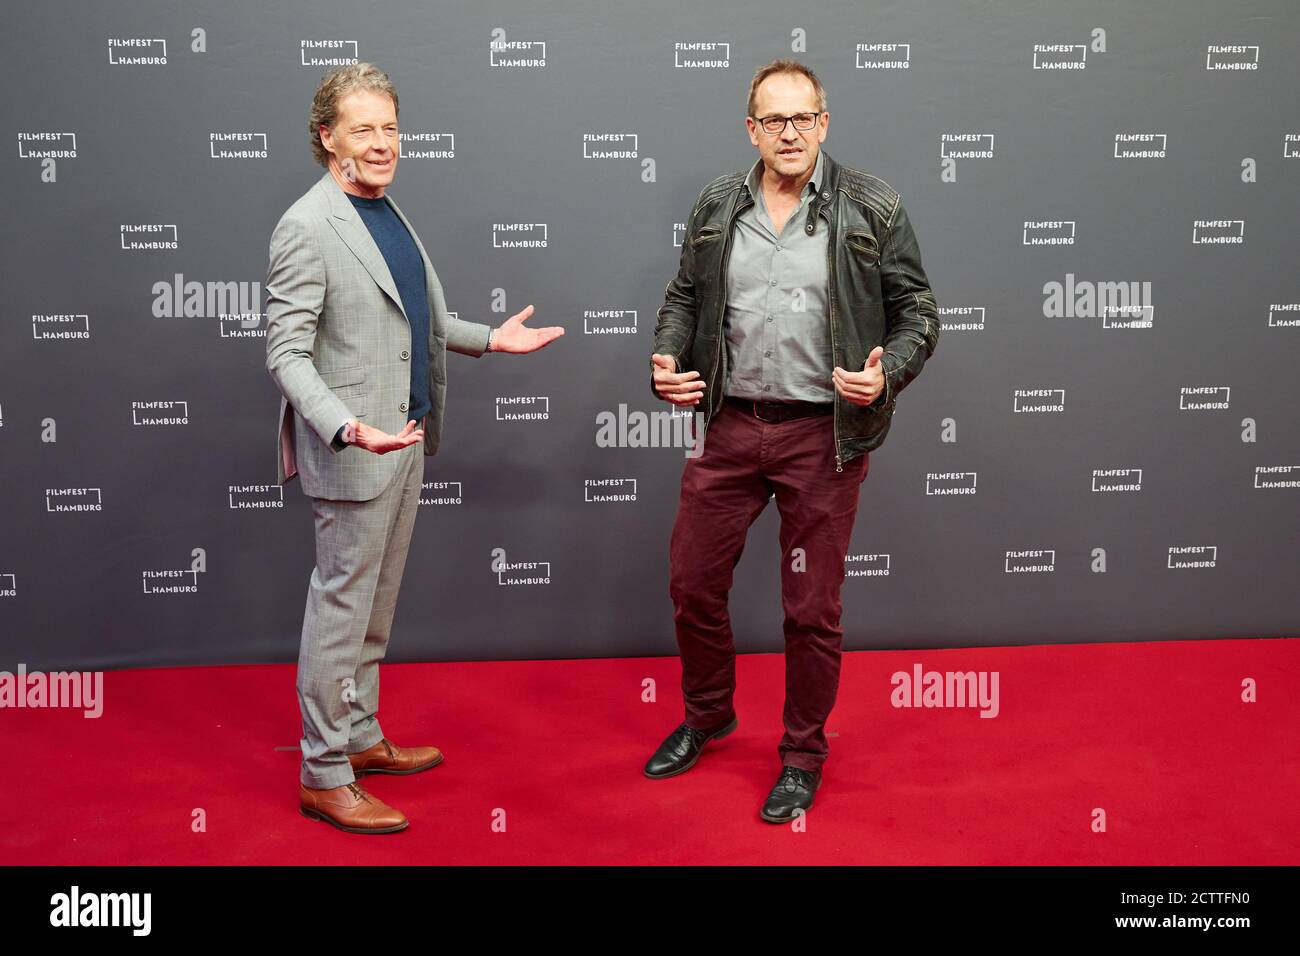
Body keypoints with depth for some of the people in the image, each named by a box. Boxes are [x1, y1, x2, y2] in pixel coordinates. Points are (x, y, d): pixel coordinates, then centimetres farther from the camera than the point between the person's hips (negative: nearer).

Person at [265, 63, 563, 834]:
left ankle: (361, 737, 32)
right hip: (354, 450, -9)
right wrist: (349, 428, -32)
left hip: (405, 438, 9)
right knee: (341, 609, 0)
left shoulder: (388, 212, 12)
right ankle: (324, 775, 12)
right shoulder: (308, 228, -15)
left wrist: (490, 338, 13)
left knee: (376, 604, 17)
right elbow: (286, 352, -18)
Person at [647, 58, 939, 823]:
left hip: (823, 435, -3)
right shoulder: (718, 206, 6)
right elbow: (686, 295, 16)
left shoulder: (872, 209, -3)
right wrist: (667, 357, -2)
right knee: (693, 583, 12)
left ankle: (803, 756, 26)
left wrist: (887, 373, -18)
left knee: (812, 608, 6)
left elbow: (918, 310, 0)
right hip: (731, 424, 4)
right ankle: (707, 716, 38)